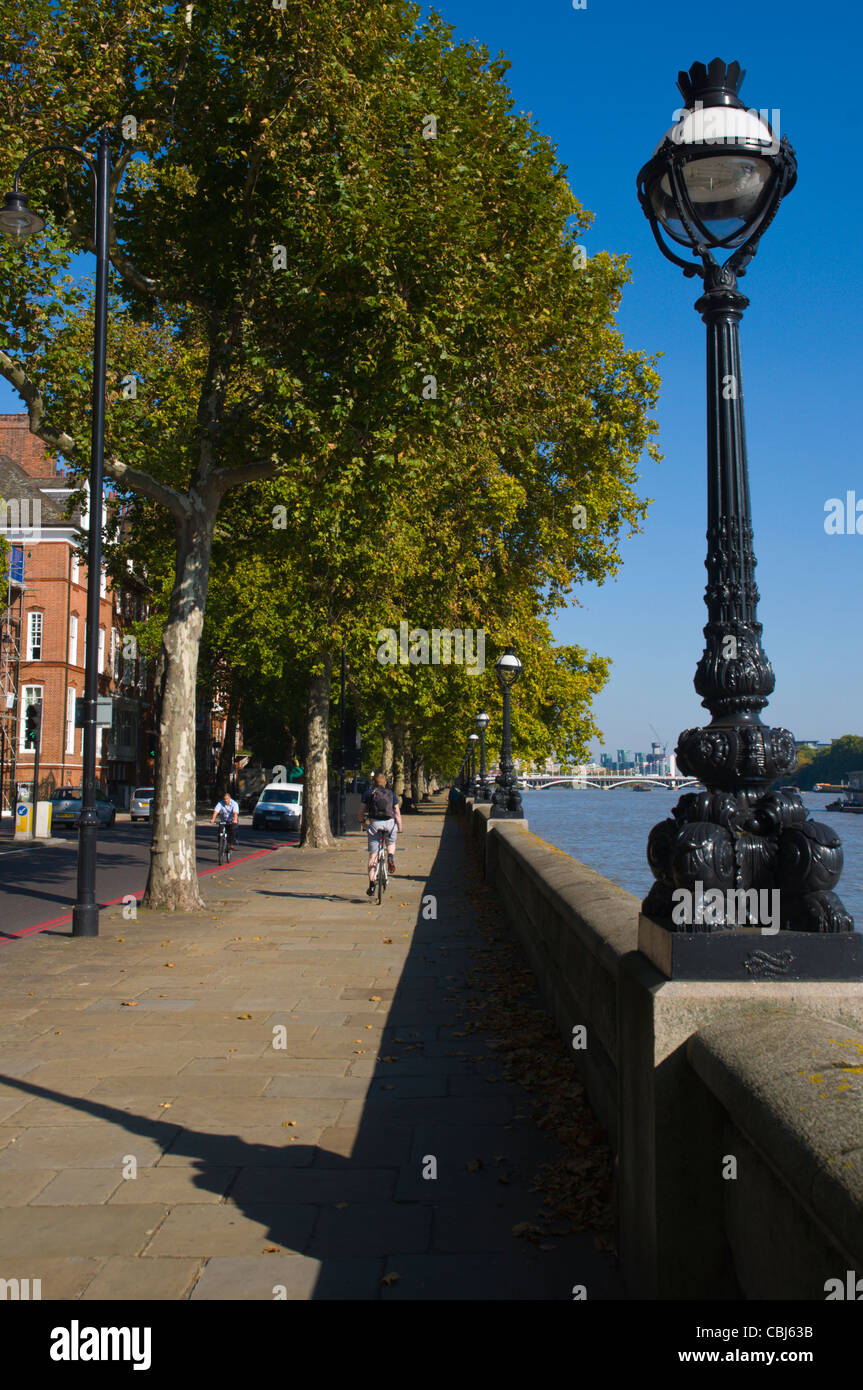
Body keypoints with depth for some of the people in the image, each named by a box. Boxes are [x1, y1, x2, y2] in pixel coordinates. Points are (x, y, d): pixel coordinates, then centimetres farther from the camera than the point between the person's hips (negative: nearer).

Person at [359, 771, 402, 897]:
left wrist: (362, 822, 26)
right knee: (391, 843, 33)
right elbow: (397, 813, 10)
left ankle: (371, 885, 1)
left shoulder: (369, 793, 12)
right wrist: (399, 827, 18)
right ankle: (390, 858, 1)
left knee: (372, 856, 6)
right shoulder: (391, 794, 15)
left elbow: (361, 811, 10)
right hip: (389, 822, 1)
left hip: (374, 823, -1)